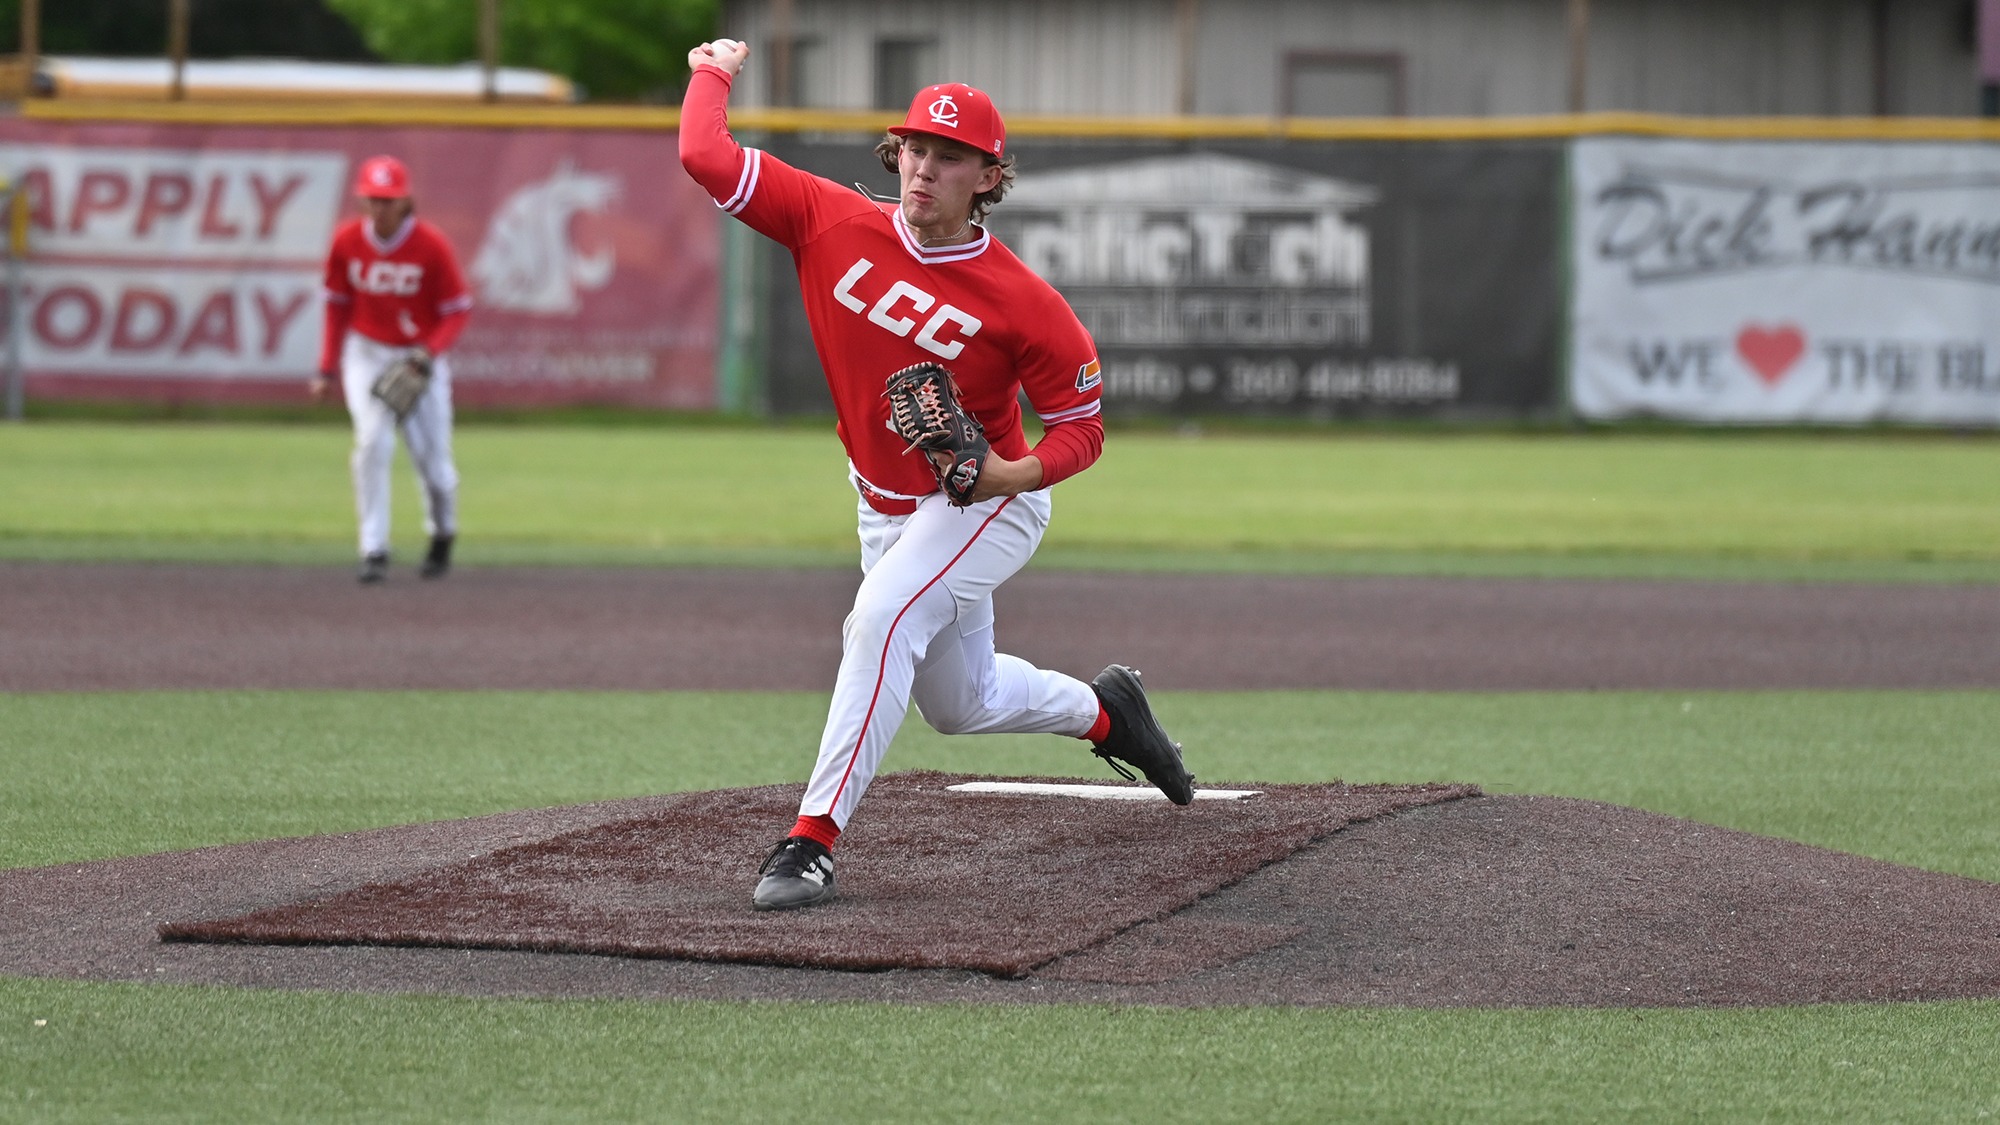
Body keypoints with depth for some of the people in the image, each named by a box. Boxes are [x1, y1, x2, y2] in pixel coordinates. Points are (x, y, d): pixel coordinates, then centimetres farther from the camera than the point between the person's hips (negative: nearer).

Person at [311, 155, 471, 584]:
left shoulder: (431, 245, -16)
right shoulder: (346, 242, -8)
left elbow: (458, 310, -10)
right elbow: (338, 307, 5)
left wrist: (430, 351, -26)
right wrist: (327, 370, 3)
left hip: (421, 359, -1)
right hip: (367, 354, 1)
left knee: (432, 460, 2)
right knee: (373, 441, -19)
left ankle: (442, 536, 34)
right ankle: (374, 552, -15)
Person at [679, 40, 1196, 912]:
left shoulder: (1023, 305, -23)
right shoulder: (834, 225, -15)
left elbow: (1081, 427, -14)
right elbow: (707, 159, -17)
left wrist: (1015, 473, -31)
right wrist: (714, 73, -6)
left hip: (988, 506, -6)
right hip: (884, 506, 6)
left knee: (884, 617, -32)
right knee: (960, 703, 20)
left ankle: (814, 837, -31)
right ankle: (1104, 709, 51)